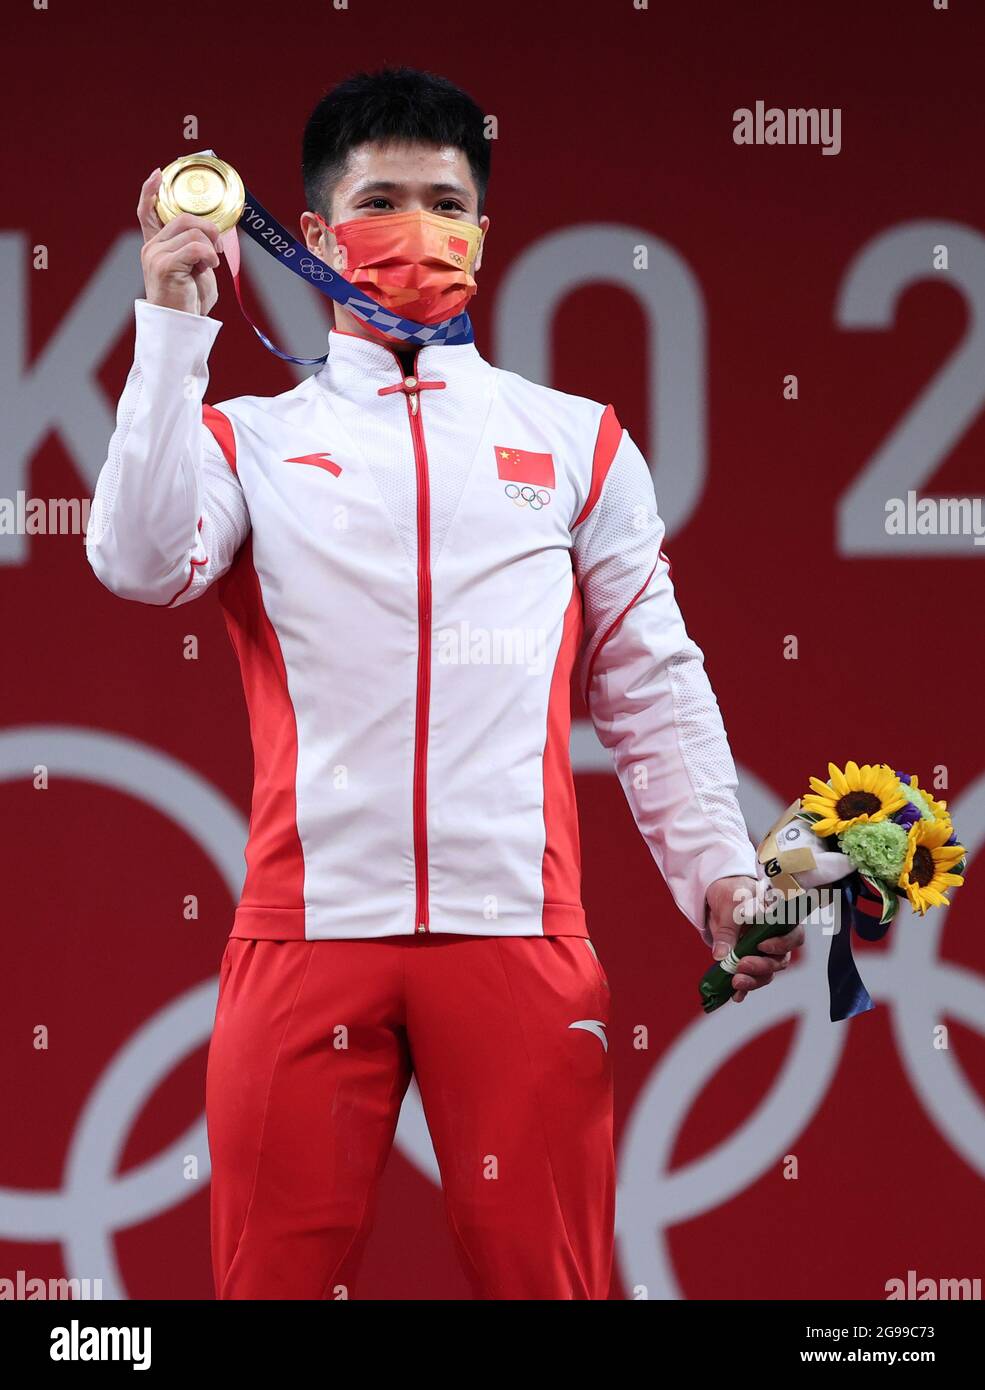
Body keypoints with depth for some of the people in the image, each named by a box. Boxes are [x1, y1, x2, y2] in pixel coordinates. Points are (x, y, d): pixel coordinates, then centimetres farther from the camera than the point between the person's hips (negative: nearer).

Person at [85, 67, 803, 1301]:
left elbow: (653, 689, 14)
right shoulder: (253, 439, 13)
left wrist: (719, 873, 2)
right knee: (280, 1276, 0)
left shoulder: (578, 444, 15)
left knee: (544, 1276, -2)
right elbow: (143, 562, -6)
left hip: (520, 931, 0)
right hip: (310, 921, 0)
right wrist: (174, 323, -8)